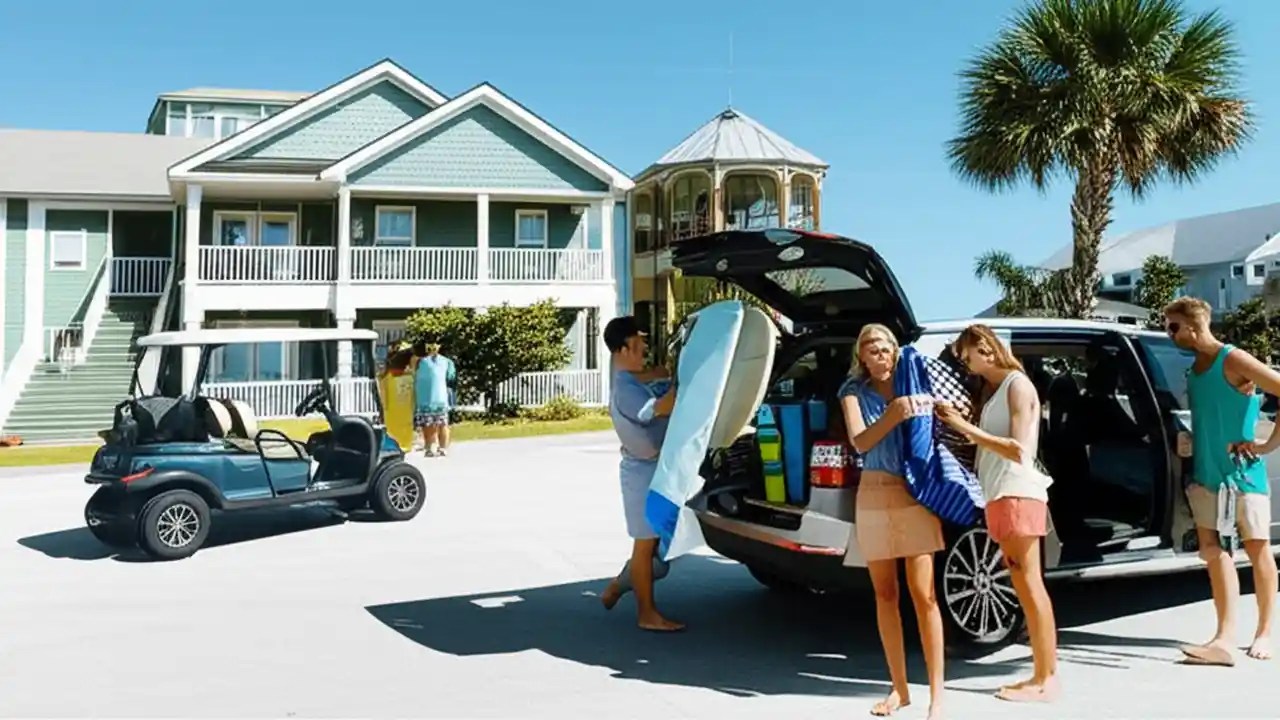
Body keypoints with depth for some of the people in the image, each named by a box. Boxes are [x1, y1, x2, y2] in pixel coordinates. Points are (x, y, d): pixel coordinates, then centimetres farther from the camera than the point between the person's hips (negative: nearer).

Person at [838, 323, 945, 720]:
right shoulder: (854, 391, 4)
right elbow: (859, 442, -11)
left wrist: (926, 410, -18)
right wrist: (893, 415, -25)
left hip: (914, 494, -1)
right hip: (874, 496, 1)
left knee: (924, 596, -5)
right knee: (885, 595, 9)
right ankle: (899, 688, 20)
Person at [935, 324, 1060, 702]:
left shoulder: (1018, 385, -6)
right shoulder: (994, 390, 20)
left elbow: (1017, 450, -15)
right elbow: (991, 447, 13)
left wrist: (966, 427, -15)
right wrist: (961, 429, 0)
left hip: (1017, 496, -9)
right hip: (1001, 498, 9)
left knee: (1030, 586, -8)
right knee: (1026, 589, 7)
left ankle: (1045, 680, -6)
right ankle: (1043, 675, 9)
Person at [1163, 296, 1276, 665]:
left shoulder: (1233, 361, -12)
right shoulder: (1193, 369, 9)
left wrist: (1269, 444, -16)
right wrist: (1189, 442, 5)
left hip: (1243, 473, -6)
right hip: (1206, 475, 6)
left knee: (1257, 550, 8)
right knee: (1212, 550, -2)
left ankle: (1264, 634, 19)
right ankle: (1224, 639, -3)